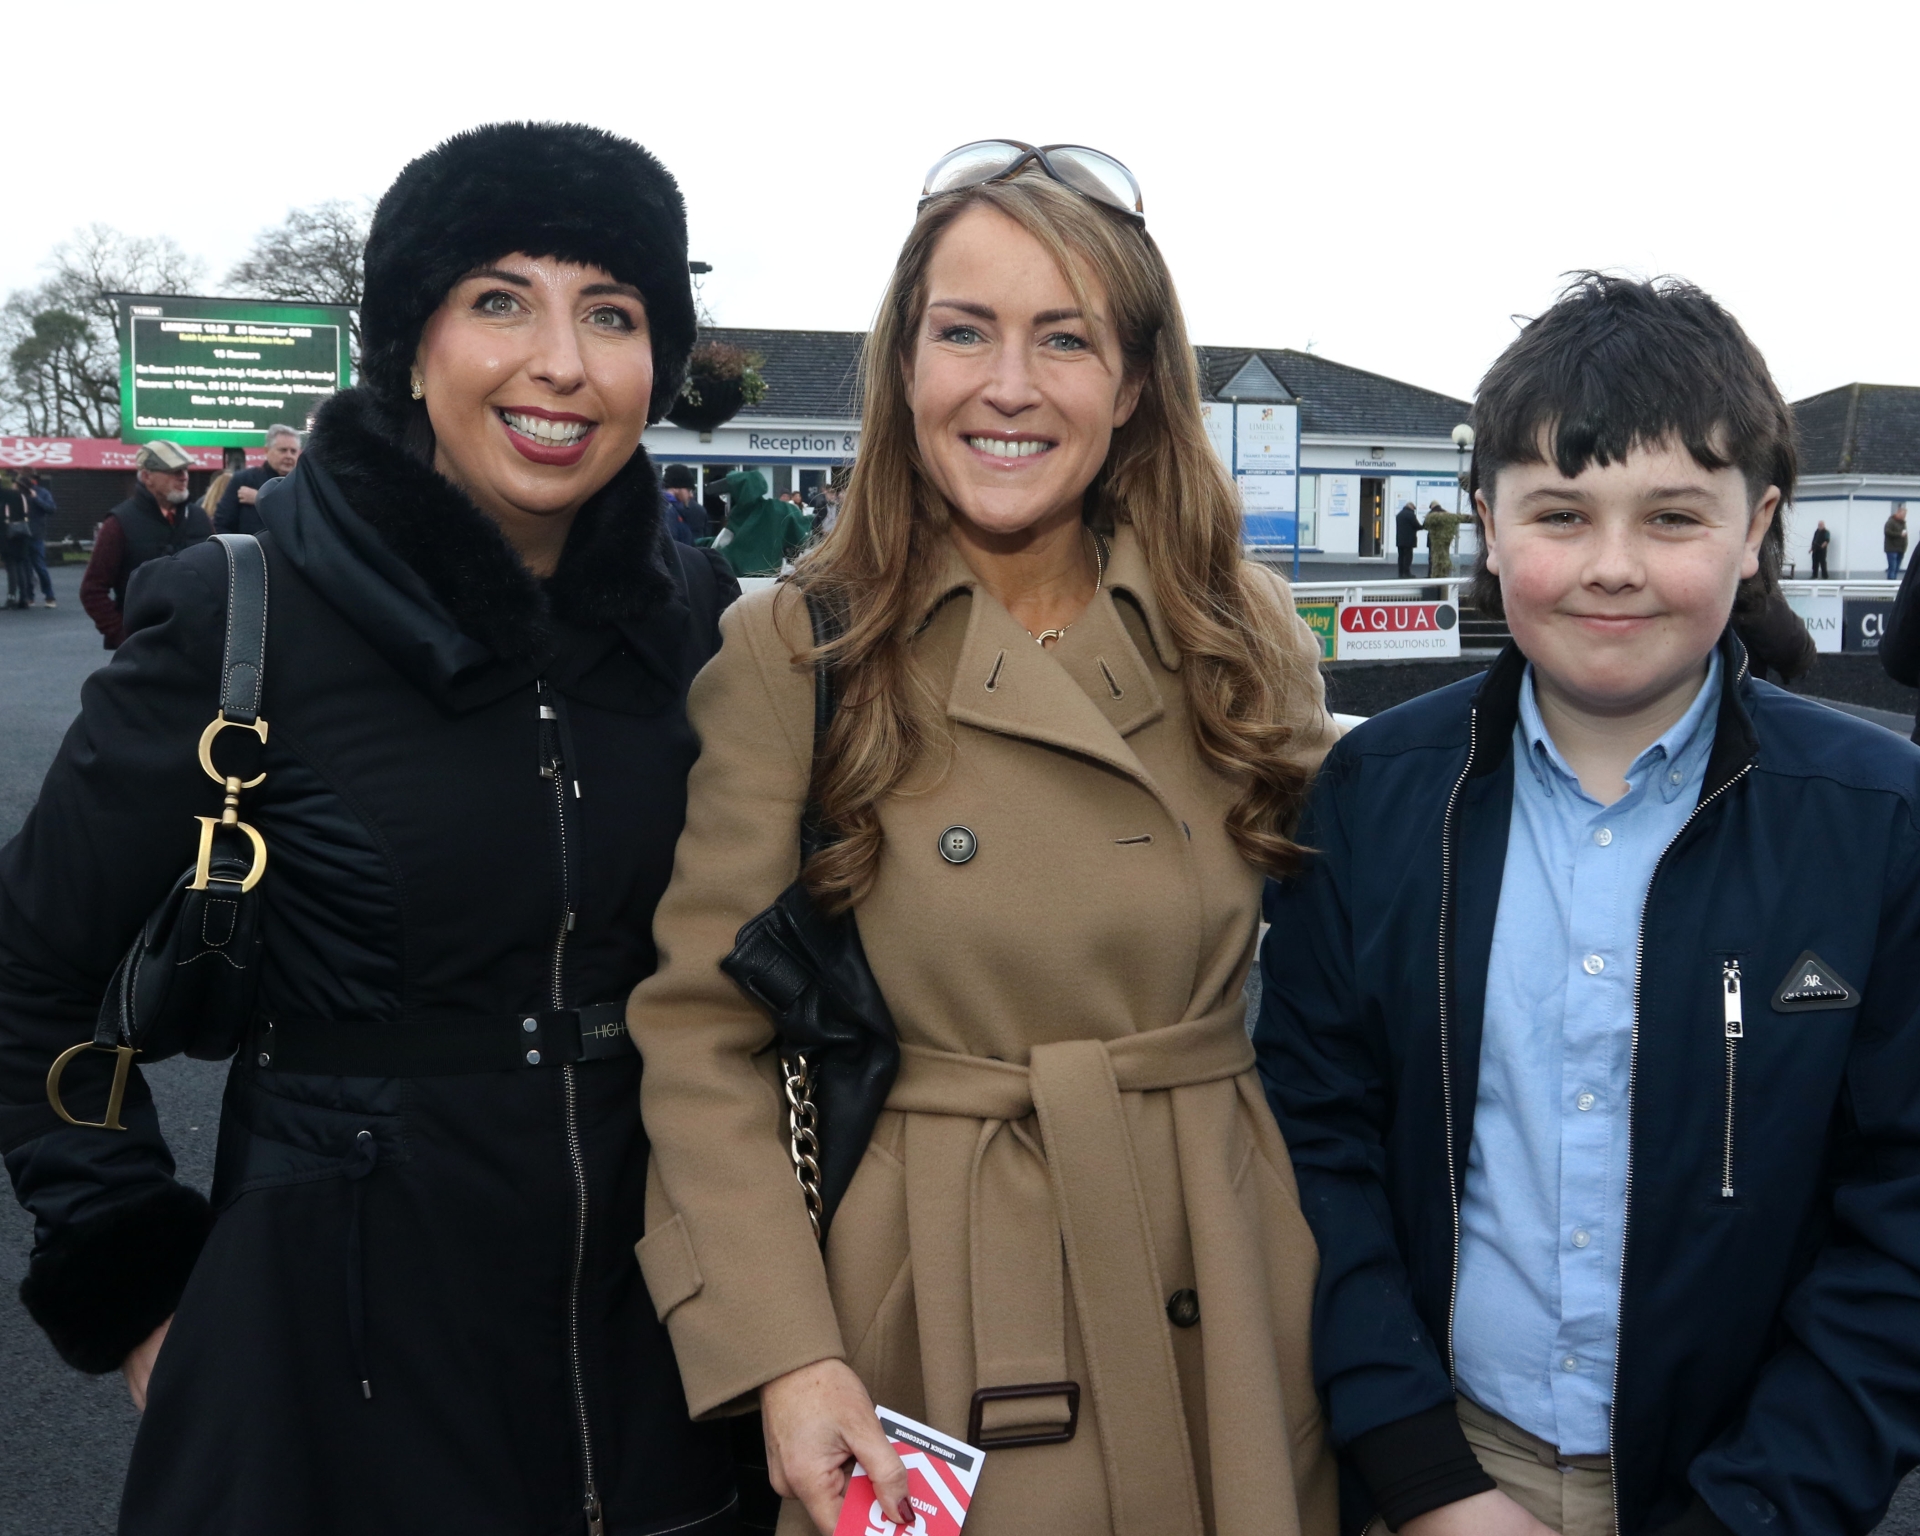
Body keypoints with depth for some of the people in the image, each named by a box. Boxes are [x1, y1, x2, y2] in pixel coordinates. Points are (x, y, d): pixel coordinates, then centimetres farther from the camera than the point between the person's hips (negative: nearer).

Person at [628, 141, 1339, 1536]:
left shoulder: (1254, 645, -1)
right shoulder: (789, 653, -9)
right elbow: (703, 1035, -9)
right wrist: (782, 1356, -15)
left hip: (1231, 1317, 3)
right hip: (933, 1322, -2)